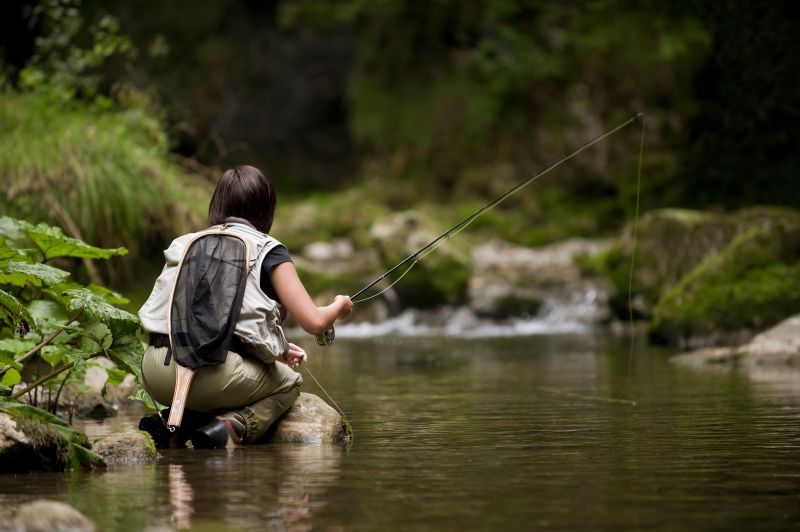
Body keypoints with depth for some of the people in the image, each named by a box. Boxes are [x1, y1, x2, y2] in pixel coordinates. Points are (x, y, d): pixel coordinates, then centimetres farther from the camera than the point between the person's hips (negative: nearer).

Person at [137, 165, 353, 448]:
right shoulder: (268, 251, 8)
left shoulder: (185, 244, 23)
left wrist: (277, 349, 41)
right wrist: (339, 307, 28)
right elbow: (314, 322, 4)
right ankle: (232, 425, -6)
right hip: (212, 370, -5)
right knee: (289, 382, 24)